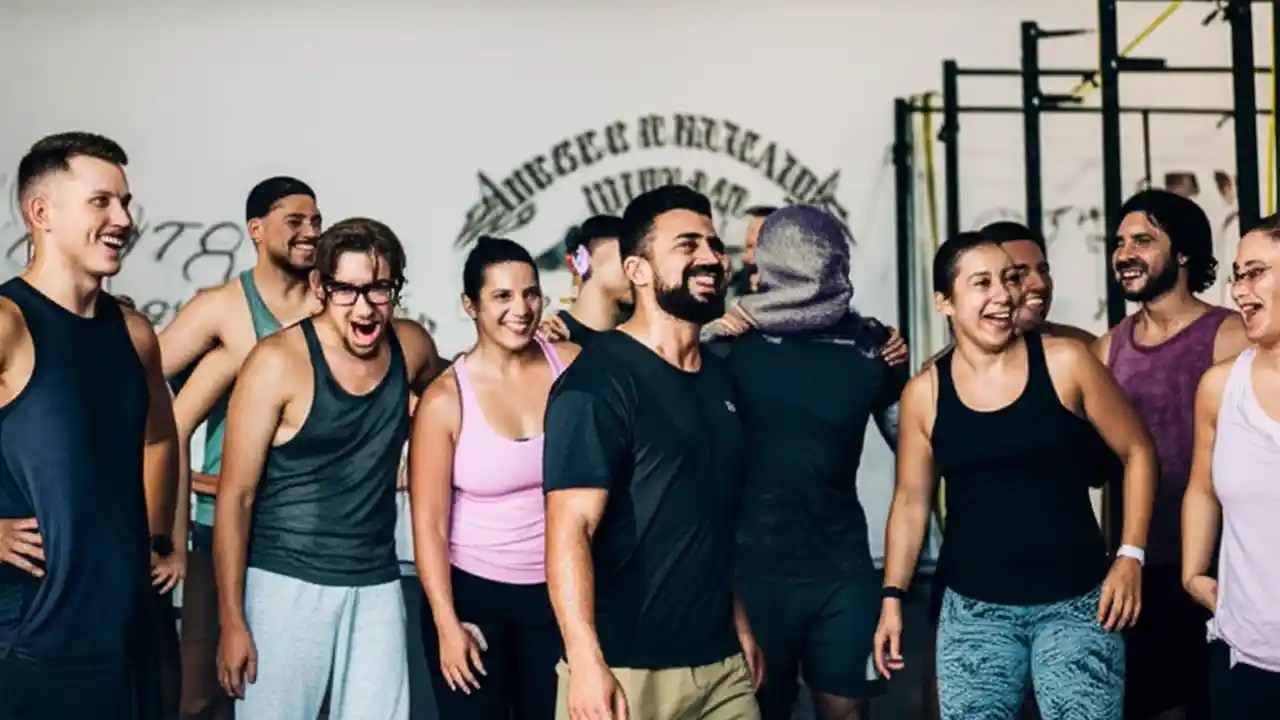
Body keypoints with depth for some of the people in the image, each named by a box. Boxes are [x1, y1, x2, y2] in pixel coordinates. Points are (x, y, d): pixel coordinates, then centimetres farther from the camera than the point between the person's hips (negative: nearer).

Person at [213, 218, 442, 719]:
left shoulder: (411, 347, 2)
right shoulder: (278, 361, -12)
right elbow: (235, 496, -9)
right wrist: (232, 621, -10)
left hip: (377, 587, 4)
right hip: (287, 585, -4)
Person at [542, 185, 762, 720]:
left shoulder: (720, 378, 11)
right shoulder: (598, 381, -13)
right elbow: (570, 528, -20)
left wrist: (738, 622, 18)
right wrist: (585, 661, -27)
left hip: (721, 663, 7)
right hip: (627, 668, -7)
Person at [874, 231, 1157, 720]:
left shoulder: (1065, 362, -5)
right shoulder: (924, 393, -1)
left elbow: (1137, 451, 3)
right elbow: (910, 503, 8)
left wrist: (1130, 556, -3)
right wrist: (892, 597, 2)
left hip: (1076, 603, -1)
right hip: (974, 610, 1)